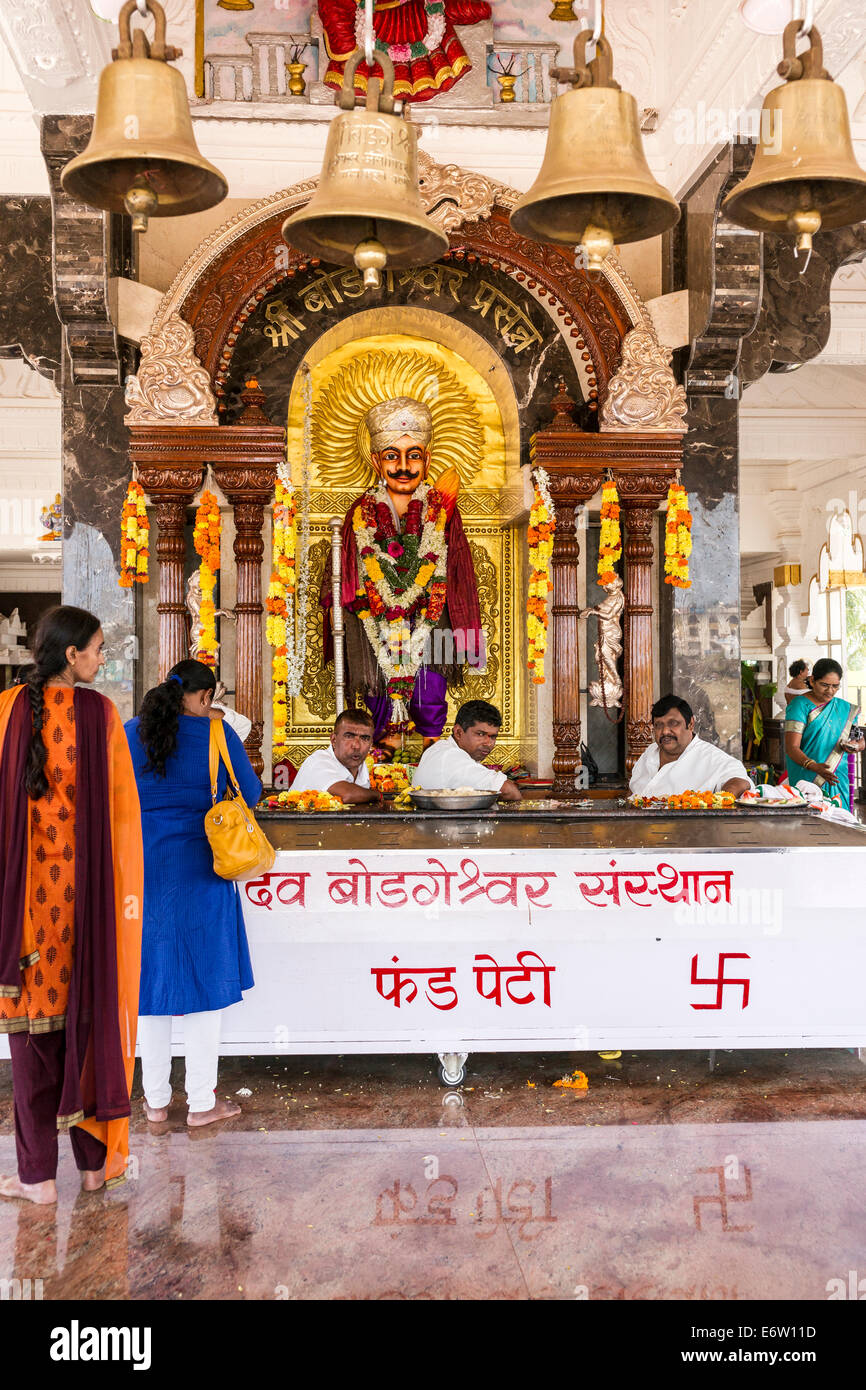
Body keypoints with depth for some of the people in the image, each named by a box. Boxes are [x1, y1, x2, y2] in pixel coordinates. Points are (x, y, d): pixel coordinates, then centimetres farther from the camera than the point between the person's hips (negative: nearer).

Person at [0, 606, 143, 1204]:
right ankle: (95, 1160, 21)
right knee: (91, 1009, 11)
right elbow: (122, 807, -4)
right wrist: (125, 886, 5)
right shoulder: (101, 712, -6)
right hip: (90, 886, 0)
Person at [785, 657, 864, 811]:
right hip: (807, 779, -5)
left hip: (838, 780, 5)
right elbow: (792, 747, -13)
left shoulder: (845, 709, 13)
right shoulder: (800, 705, -6)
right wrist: (814, 767, -30)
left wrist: (857, 745, -7)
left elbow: (861, 741, 18)